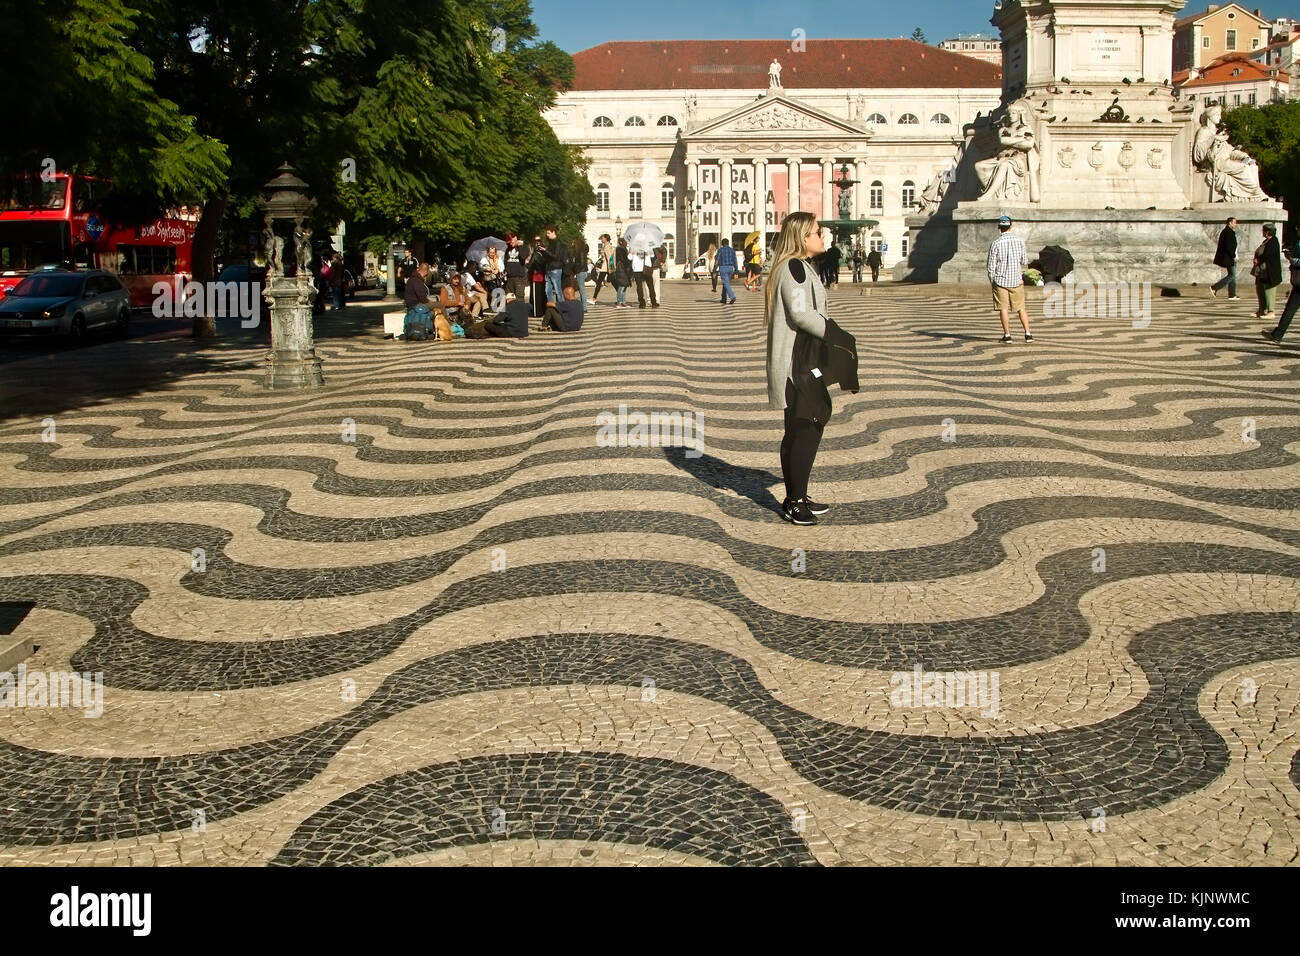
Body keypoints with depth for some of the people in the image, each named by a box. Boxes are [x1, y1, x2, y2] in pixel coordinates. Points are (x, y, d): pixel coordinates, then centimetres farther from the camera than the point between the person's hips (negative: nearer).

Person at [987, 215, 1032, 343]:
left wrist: (992, 282, 7)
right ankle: (1028, 334, 9)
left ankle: (1007, 335, 3)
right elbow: (1025, 262, 4)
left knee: (1003, 309, 3)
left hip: (1000, 280, -2)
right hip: (1016, 280, 2)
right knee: (1021, 308, 11)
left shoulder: (995, 243, -9)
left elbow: (991, 266, -6)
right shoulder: (1020, 241, -2)